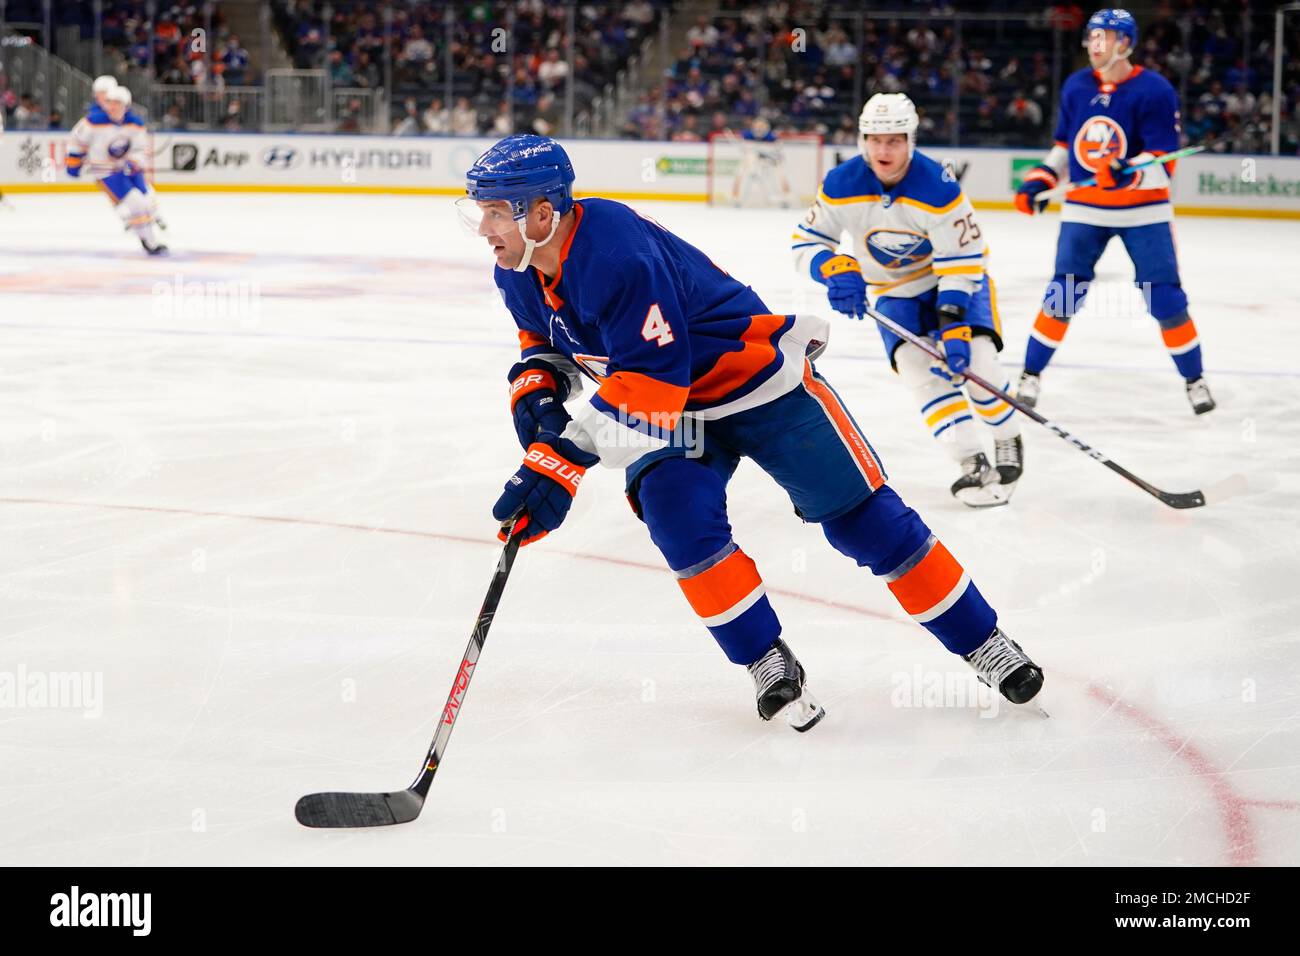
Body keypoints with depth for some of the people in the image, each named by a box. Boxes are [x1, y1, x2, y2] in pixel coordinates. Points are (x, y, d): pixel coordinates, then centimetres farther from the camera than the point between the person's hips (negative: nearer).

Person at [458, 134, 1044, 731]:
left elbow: (650, 381, -39)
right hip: (675, 410, 7)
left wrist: (564, 460, -43)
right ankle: (769, 664, -7)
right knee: (675, 511, -21)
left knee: (862, 516, -3)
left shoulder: (618, 254, -36)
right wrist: (536, 391, -9)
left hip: (760, 382, -7)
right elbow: (546, 341, 13)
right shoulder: (519, 275, -8)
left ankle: (981, 640, 11)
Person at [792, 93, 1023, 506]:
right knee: (918, 366, -21)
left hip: (956, 275, -2)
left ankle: (1008, 443, 9)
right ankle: (973, 466, -18)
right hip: (894, 291, 2)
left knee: (975, 360, -20)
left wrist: (954, 327, -35)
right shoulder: (841, 186, -20)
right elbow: (805, 241, -11)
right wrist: (837, 270, -32)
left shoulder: (938, 188, -29)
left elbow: (961, 265, -26)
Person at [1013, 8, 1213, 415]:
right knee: (1062, 296, -1)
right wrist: (1041, 179, 5)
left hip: (1142, 210, -3)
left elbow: (1164, 165, -19)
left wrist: (1128, 171, -37)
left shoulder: (1153, 91, -14)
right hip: (1084, 208, 3)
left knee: (1166, 300, -3)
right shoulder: (1075, 87, 2)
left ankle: (1194, 379, 13)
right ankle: (1031, 374, 11)